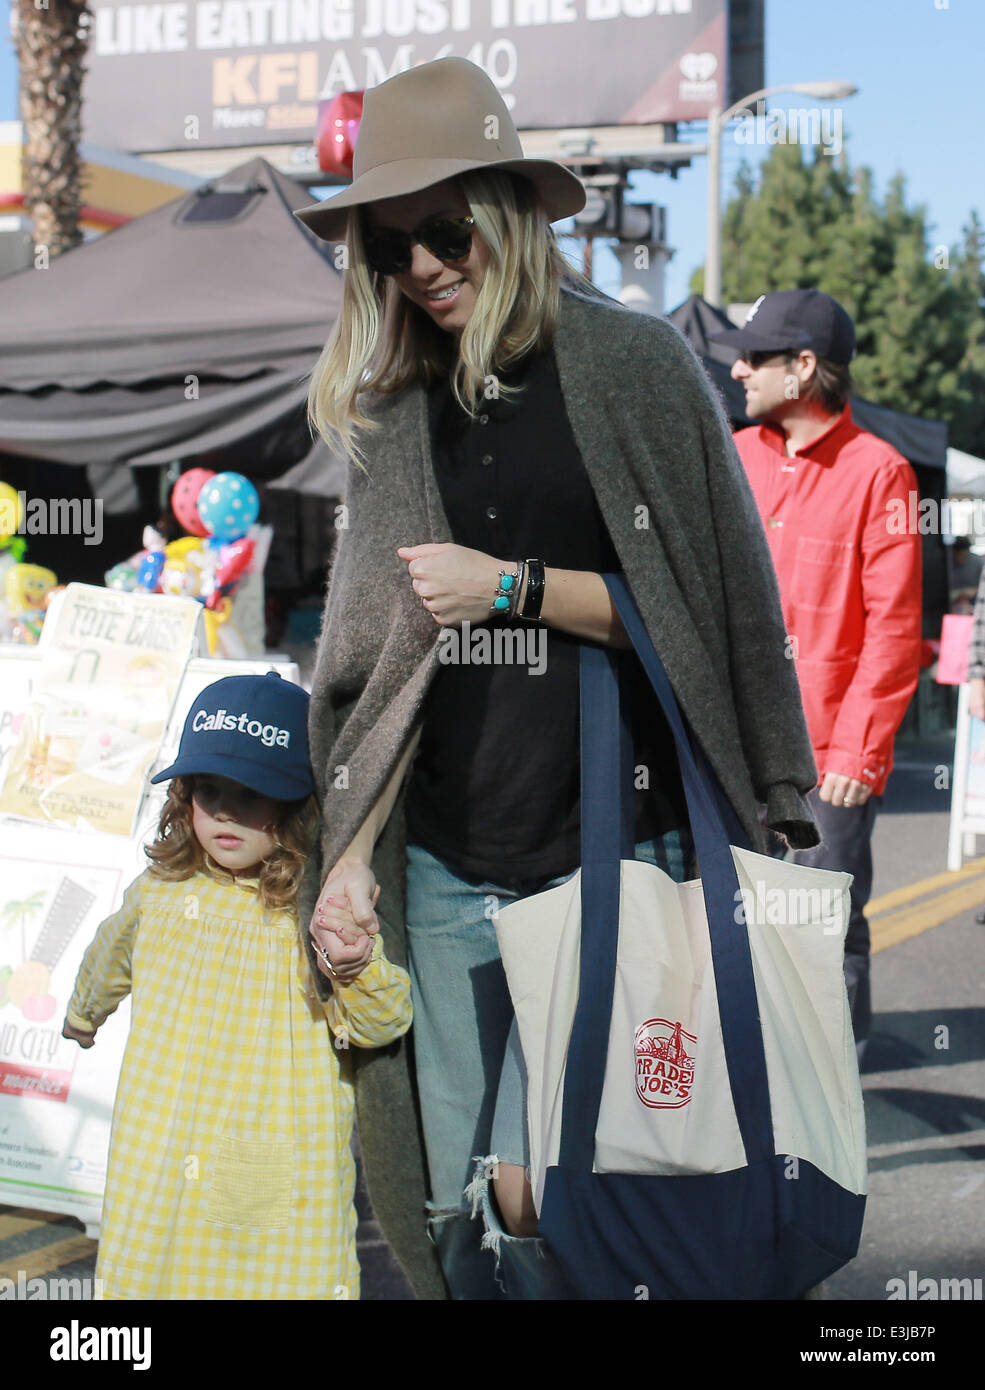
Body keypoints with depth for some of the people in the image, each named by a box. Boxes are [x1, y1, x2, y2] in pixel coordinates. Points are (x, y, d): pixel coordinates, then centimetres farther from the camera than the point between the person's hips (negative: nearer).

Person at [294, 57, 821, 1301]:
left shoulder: (632, 364, -3)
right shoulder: (400, 406, 11)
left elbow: (713, 605, -4)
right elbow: (378, 654, 13)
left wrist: (513, 586, -10)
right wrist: (351, 853, 7)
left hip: (611, 849, -4)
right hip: (449, 864, 4)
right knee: (472, 1202, 7)